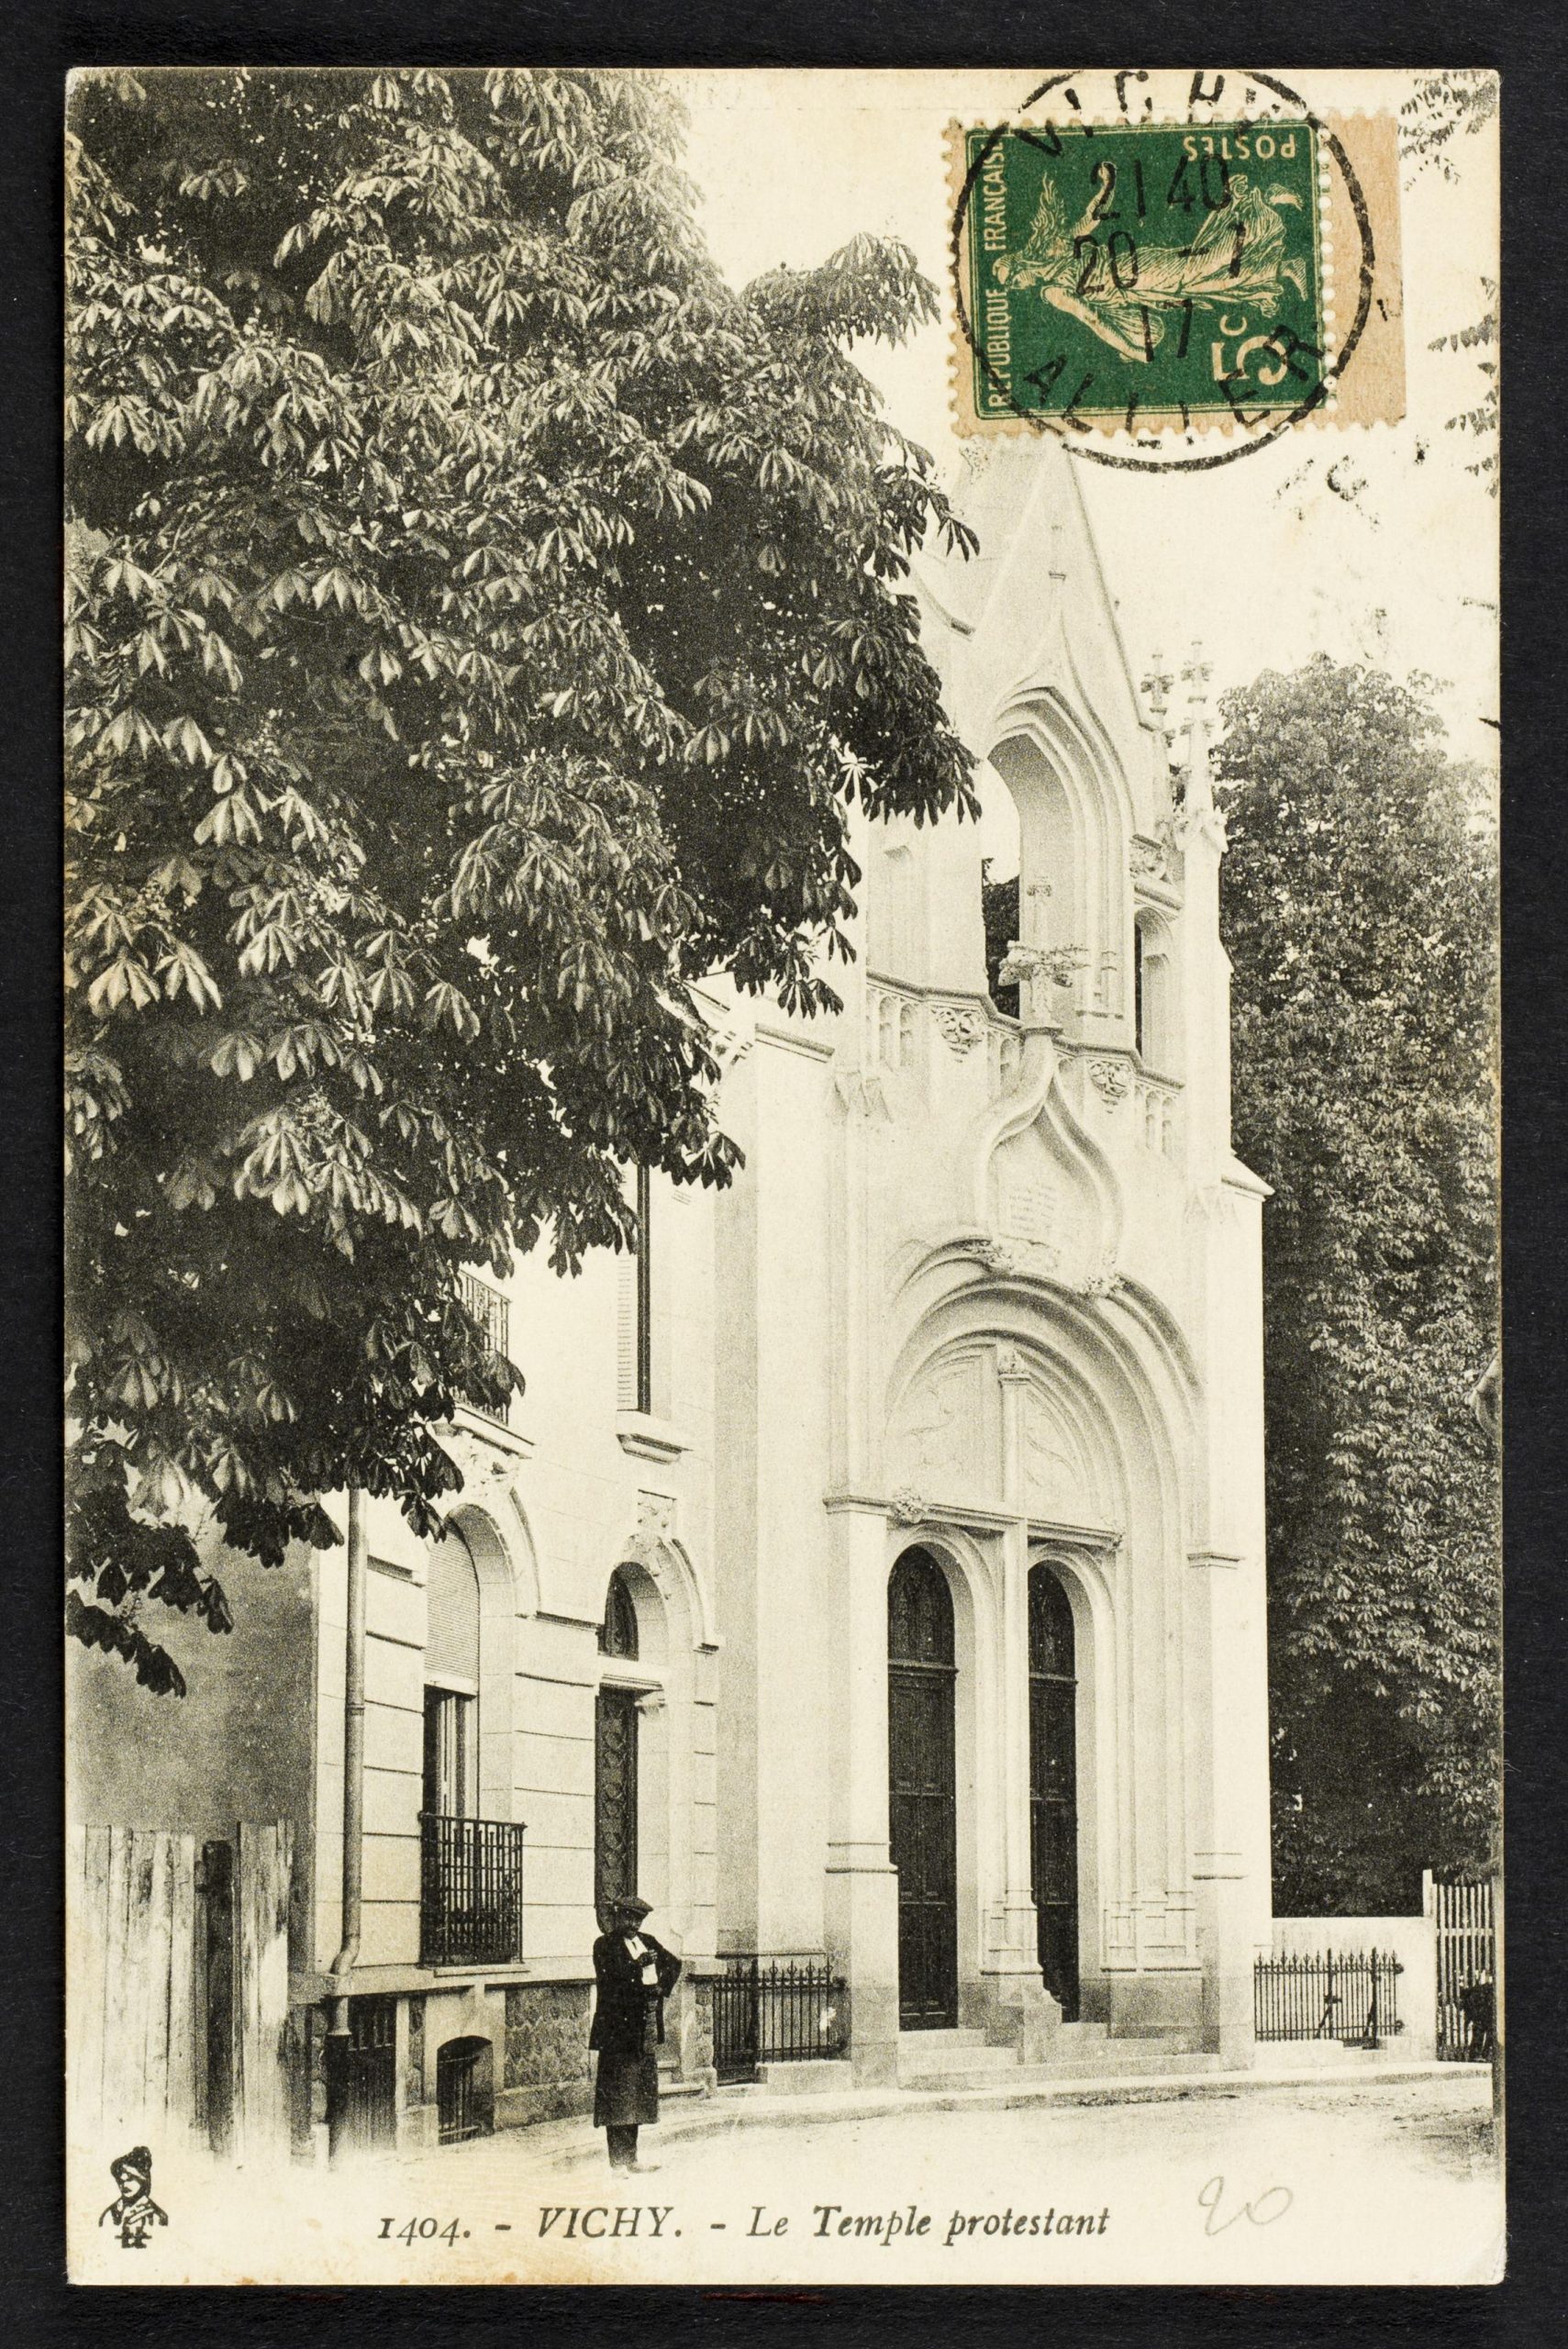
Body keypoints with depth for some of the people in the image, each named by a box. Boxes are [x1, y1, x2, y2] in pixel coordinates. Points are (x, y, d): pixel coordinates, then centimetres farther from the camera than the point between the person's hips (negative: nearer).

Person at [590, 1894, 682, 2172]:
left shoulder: (646, 1941, 14)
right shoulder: (605, 1945, -5)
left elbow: (673, 1963, 23)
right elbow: (610, 1977, -17)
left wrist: (662, 1987, 7)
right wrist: (639, 1965, -25)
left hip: (647, 2028, 7)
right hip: (618, 2028, -7)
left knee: (640, 2095, 11)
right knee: (618, 2097, -7)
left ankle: (631, 2158, 18)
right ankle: (618, 2162, -6)